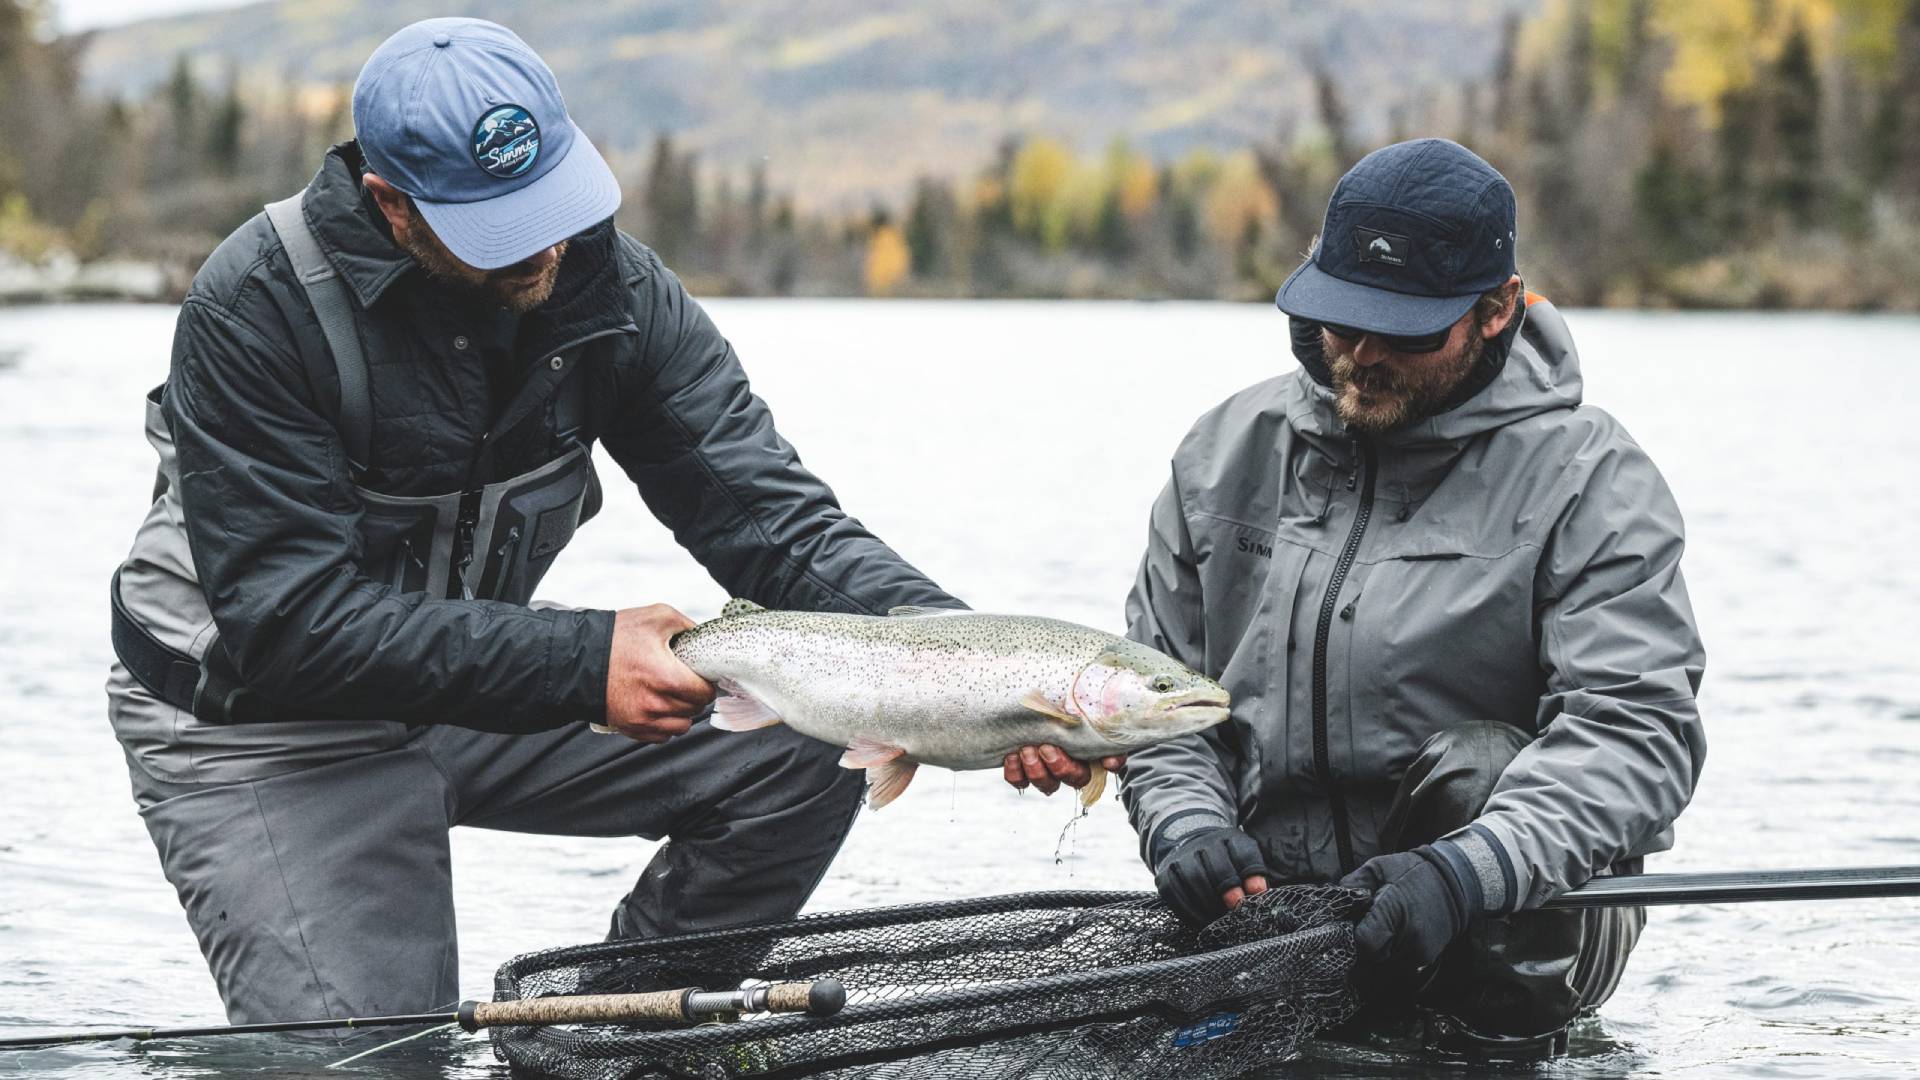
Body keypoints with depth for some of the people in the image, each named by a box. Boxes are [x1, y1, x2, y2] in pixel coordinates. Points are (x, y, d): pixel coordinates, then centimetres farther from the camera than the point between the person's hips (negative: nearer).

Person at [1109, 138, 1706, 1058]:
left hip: (1521, 937, -3)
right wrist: (1187, 823, -12)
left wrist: (1467, 872, -35)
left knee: (1475, 769, -33)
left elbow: (1636, 727, -19)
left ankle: (1498, 1045, -15)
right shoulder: (1232, 450, 7)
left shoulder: (1586, 479, -7)